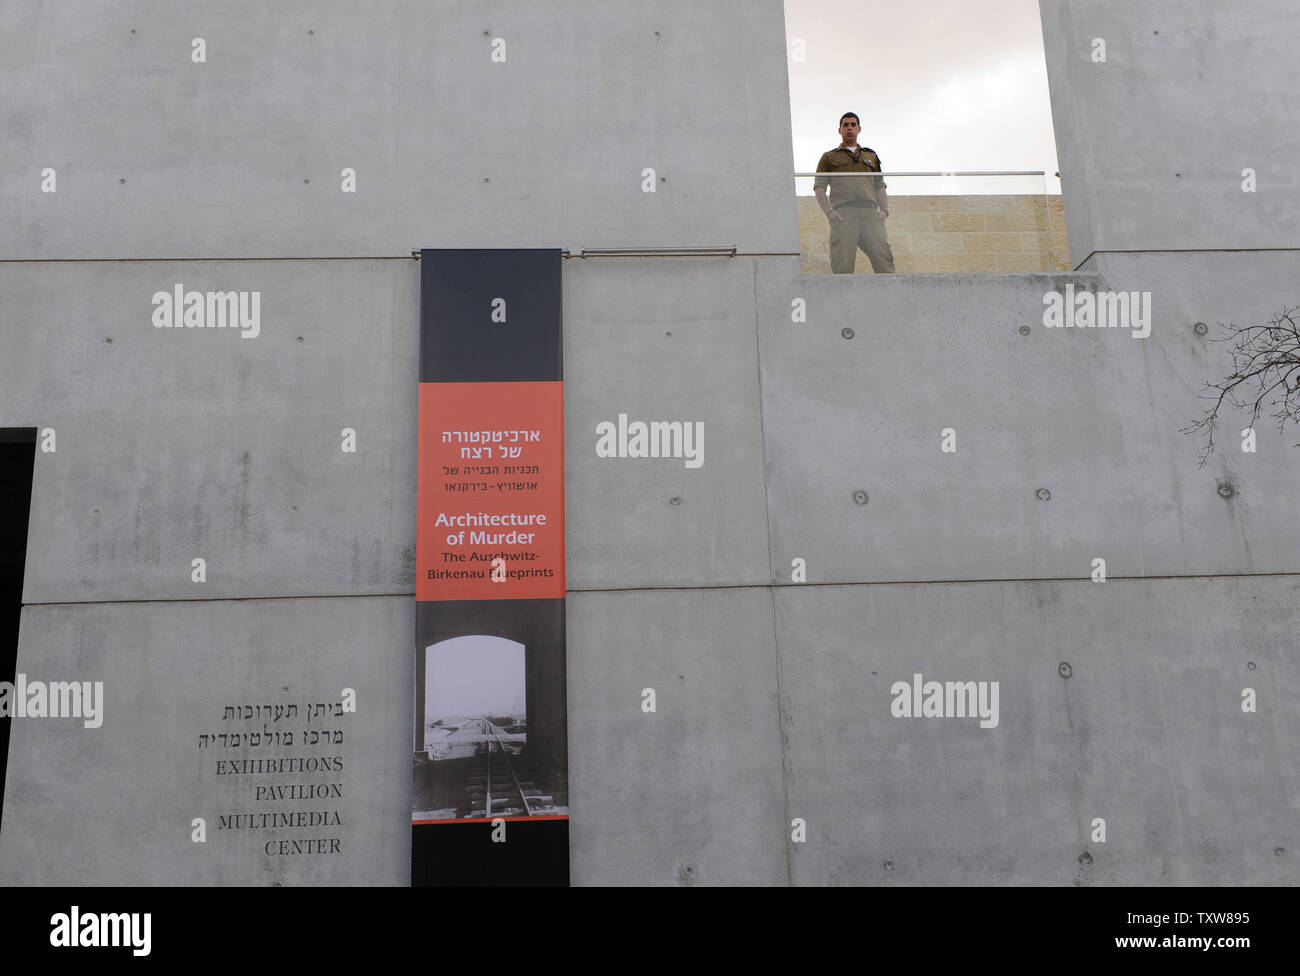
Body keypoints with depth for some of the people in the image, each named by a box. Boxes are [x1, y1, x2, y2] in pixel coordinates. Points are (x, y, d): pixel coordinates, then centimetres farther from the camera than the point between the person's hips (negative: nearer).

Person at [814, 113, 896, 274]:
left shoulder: (871, 156, 30)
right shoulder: (829, 157, 22)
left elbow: (880, 187, 25)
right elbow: (819, 188, 11)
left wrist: (884, 210, 5)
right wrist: (829, 212, -7)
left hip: (870, 215, 2)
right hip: (843, 215, -2)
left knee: (884, 259, -16)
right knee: (842, 267, -15)